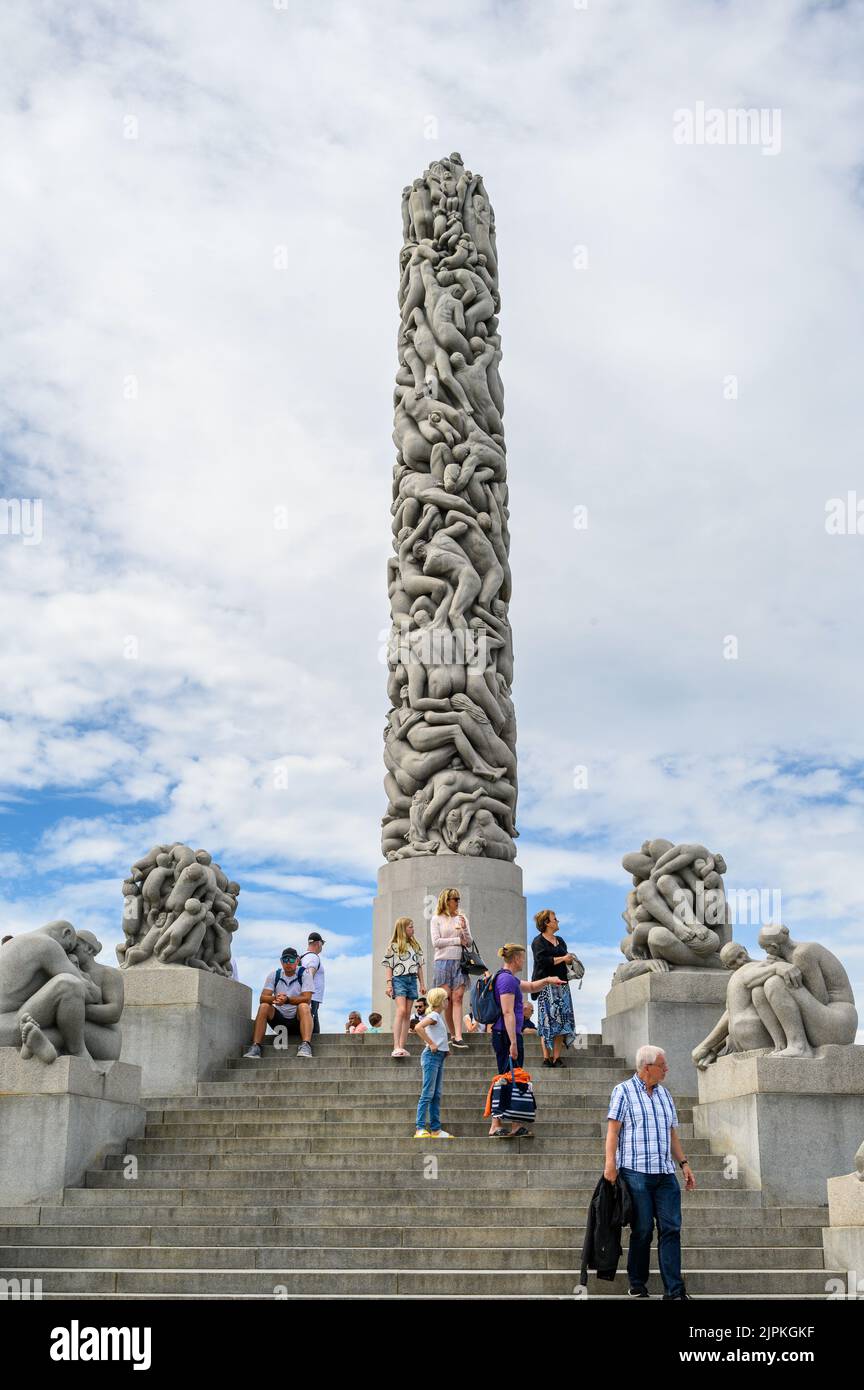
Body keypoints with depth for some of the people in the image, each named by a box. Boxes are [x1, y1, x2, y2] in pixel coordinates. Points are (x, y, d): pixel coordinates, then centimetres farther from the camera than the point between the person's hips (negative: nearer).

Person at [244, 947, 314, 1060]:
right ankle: (255, 1047, -27)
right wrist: (274, 998, -31)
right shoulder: (274, 975, 3)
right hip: (279, 1020, 3)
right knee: (263, 1007, -21)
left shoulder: (304, 973, -5)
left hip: (298, 1021, -3)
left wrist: (287, 999, -35)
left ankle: (305, 1046, -48)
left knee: (303, 1007, -32)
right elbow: (263, 998, -7)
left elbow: (307, 999, -18)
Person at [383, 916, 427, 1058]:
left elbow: (419, 966, 17)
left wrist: (422, 984, 13)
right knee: (401, 1011, -18)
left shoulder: (415, 945, 15)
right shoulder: (394, 946, 0)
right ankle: (396, 1047, -23)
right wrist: (389, 984, -8)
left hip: (412, 980, 5)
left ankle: (402, 1047, 5)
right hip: (399, 979, -5)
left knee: (407, 1014, 3)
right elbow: (389, 966, -1)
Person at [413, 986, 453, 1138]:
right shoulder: (434, 1015, -11)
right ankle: (420, 1129, -10)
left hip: (439, 1057, 9)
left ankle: (435, 1129, 12)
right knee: (428, 1094, -10)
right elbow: (418, 1027, -28)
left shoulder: (439, 1016, 16)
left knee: (436, 1095, 9)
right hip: (432, 1056, -9)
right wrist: (431, 1044, -22)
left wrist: (445, 1047, 16)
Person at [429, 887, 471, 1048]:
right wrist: (457, 940, -5)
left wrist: (464, 928, -7)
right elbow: (436, 942, -5)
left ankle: (458, 1037, -15)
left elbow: (469, 943, 10)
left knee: (457, 998, -8)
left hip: (459, 962, 2)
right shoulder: (437, 919, 5)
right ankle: (452, 1034, 9)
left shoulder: (462, 918, 12)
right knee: (446, 999, -2)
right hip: (443, 961, -2)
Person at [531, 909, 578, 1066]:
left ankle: (557, 1057, 1)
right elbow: (542, 960, -16)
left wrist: (570, 960, 1)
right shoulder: (538, 941, -2)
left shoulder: (560, 940, 20)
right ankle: (546, 1057, -5)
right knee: (547, 1020, -8)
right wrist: (562, 959, -9)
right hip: (546, 986, -6)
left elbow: (567, 960, 25)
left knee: (561, 1020, 0)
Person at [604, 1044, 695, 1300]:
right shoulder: (624, 1091, 1)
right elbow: (613, 1129, -5)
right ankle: (637, 1285, 13)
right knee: (642, 1229, -1)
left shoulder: (664, 1094, 18)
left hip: (665, 1173, 5)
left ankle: (674, 1290, -2)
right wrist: (610, 1163, -14)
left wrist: (684, 1163, 14)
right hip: (636, 1172, -5)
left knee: (671, 1228, -2)